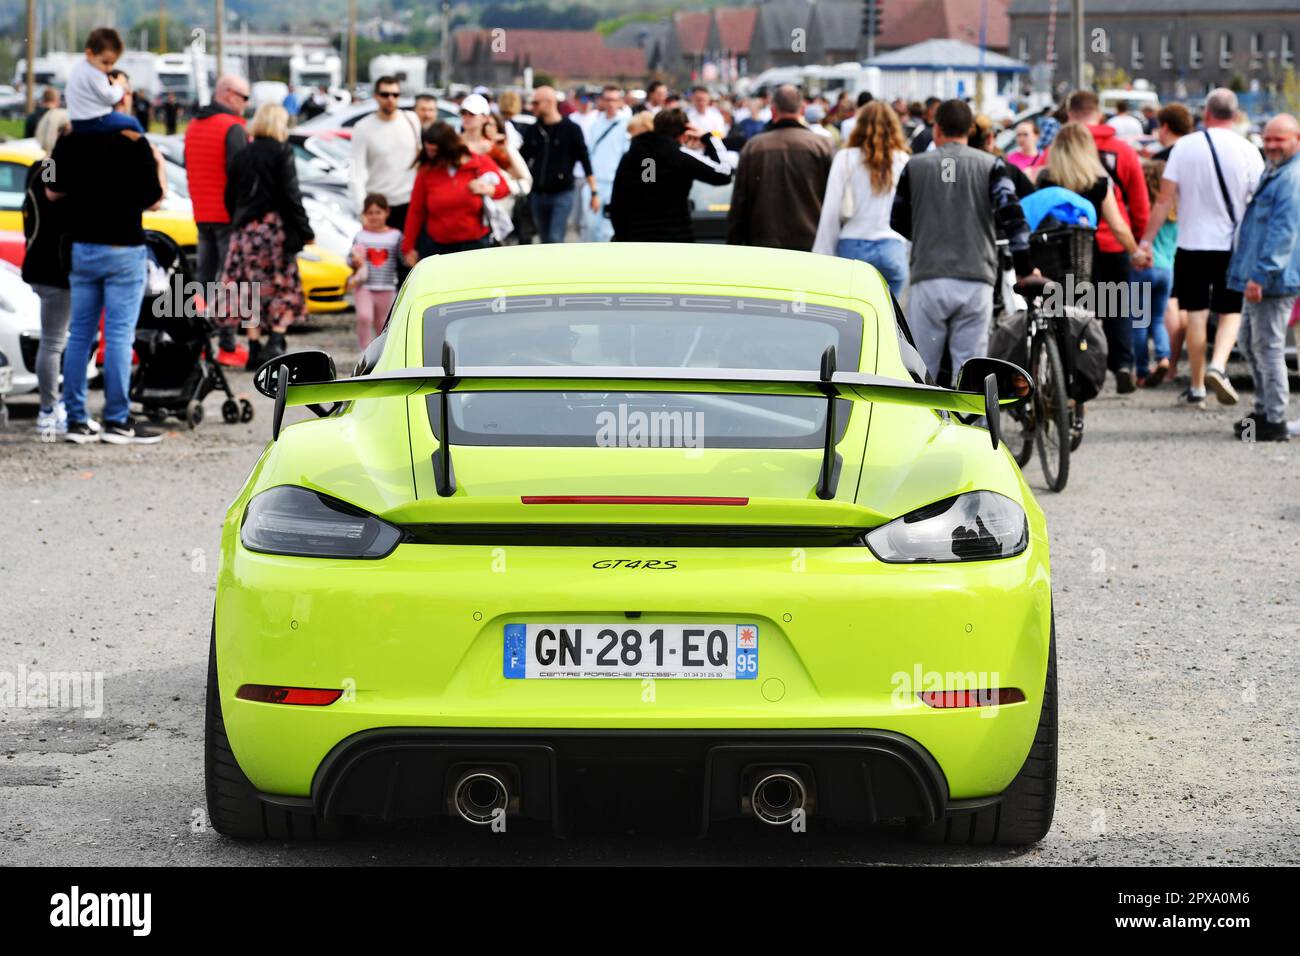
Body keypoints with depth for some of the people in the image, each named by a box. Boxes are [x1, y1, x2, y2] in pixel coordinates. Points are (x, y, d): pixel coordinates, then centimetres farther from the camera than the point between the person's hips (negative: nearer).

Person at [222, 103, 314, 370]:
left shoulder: (241, 155, 8)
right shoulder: (282, 152, -6)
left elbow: (230, 196, 10)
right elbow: (290, 195, -10)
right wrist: (304, 229, -5)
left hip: (245, 229, 4)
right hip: (276, 227, -4)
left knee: (252, 290, 7)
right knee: (283, 288, 4)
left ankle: (254, 348, 6)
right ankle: (276, 340, -11)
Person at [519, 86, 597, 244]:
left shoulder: (571, 129, -5)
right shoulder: (533, 130, 8)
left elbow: (585, 160, -4)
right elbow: (521, 159, 15)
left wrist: (594, 192, -6)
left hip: (562, 194, -5)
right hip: (538, 194, 5)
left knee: (555, 239, -14)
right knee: (546, 241, 10)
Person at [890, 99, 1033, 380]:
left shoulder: (915, 166, 6)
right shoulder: (990, 165, 3)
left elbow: (897, 222, 13)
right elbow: (1012, 216, -6)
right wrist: (1024, 269, 1)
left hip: (929, 280, 0)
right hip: (976, 281, 0)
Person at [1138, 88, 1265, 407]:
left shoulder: (1185, 147, -4)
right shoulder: (1248, 151, -5)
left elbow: (1164, 199, -4)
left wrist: (1146, 239, 2)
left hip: (1192, 244, 1)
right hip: (1234, 245, -1)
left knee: (1195, 314, 8)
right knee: (1231, 311, 11)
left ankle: (1197, 388, 12)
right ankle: (1218, 366, -13)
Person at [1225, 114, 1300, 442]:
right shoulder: (1273, 174, 17)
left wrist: (1260, 274, -27)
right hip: (1259, 278, 11)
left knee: (1268, 347, -7)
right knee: (1251, 343, 19)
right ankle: (1264, 410, 28)